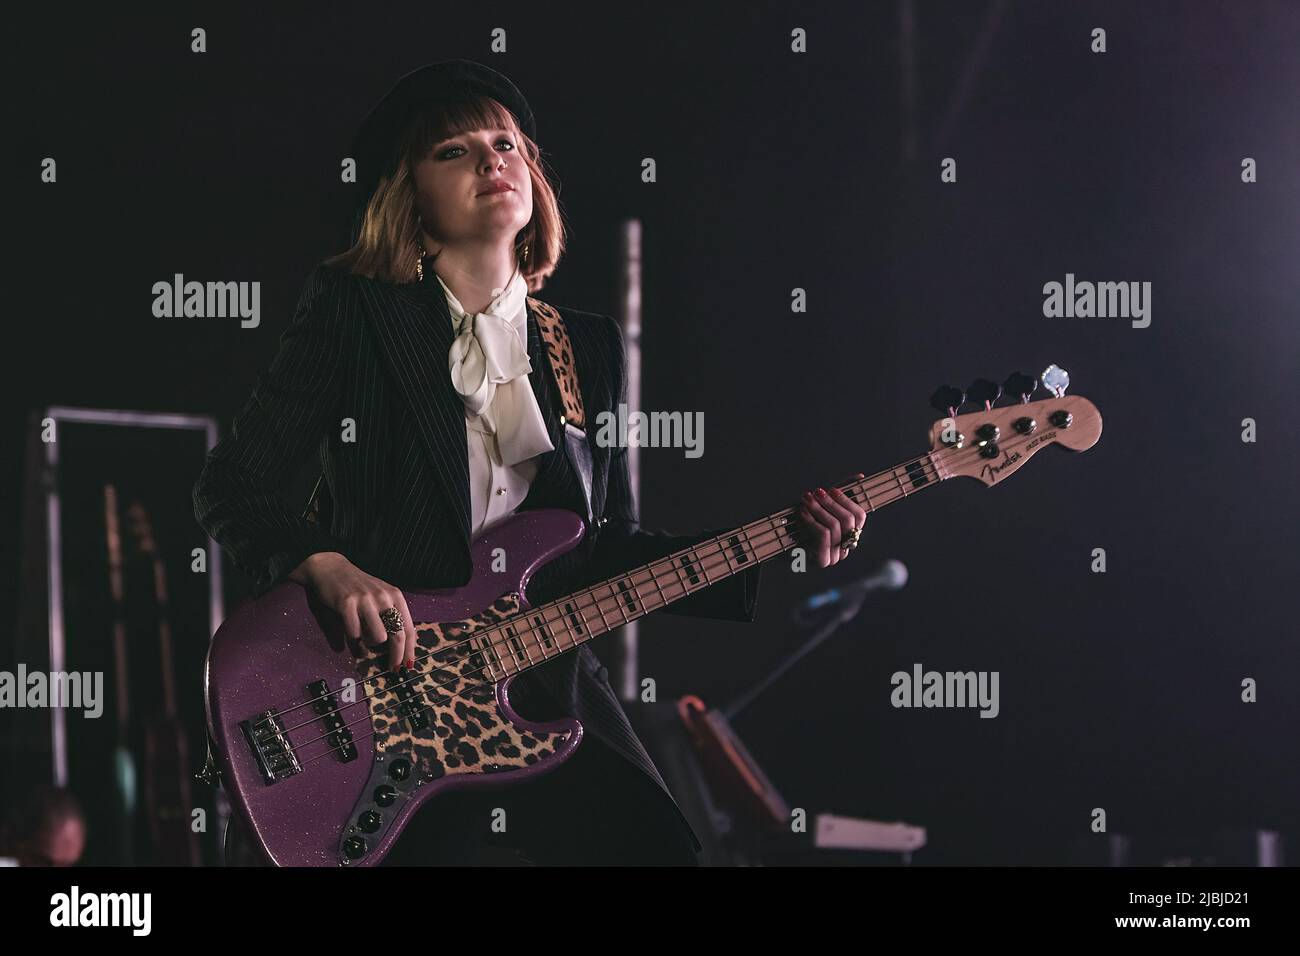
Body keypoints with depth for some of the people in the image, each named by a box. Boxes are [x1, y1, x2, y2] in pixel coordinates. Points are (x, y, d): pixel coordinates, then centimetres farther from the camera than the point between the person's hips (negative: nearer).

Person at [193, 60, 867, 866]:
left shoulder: (592, 348, 12)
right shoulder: (354, 314, -1)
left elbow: (611, 550, 13)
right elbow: (230, 489, -2)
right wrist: (328, 569, -21)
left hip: (555, 698, 4)